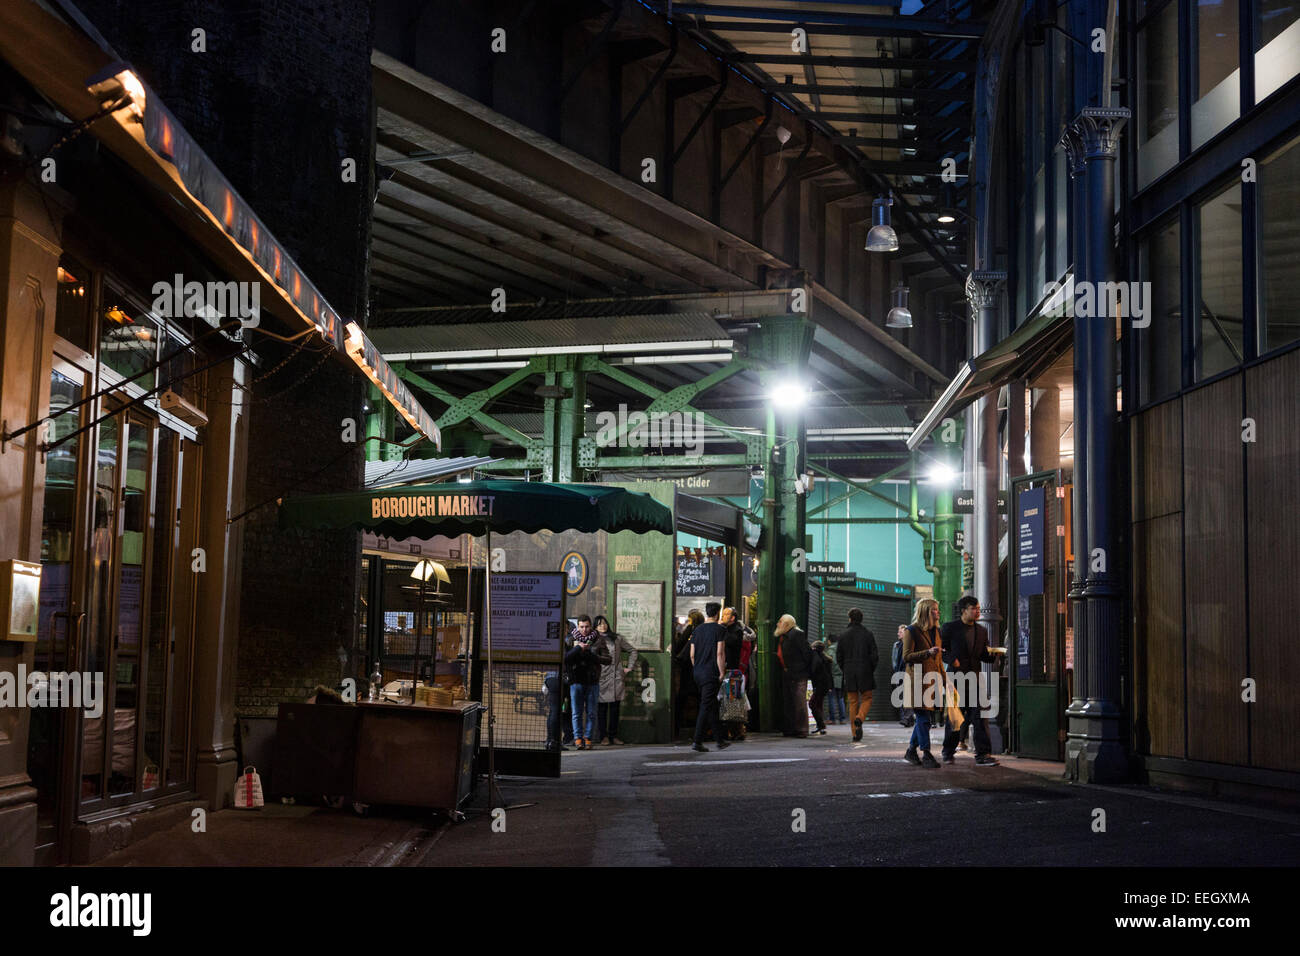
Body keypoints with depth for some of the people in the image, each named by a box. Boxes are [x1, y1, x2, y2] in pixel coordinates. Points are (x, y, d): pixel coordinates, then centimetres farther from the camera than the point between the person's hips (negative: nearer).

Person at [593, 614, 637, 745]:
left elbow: (632, 651, 18)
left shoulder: (617, 639, 10)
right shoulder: (593, 641, 5)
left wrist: (630, 667, 12)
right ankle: (603, 736, 6)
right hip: (601, 678, -2)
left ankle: (613, 735, 11)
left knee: (615, 708, 4)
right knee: (602, 708, -1)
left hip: (616, 678, 2)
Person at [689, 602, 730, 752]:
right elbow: (720, 653, -12)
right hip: (711, 673, -6)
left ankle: (720, 740, 19)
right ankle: (697, 741, -10)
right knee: (706, 706, -5)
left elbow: (692, 655, 11)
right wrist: (721, 673, -8)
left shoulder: (697, 630, 10)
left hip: (698, 672, 6)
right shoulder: (719, 629, -7)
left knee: (712, 706, 14)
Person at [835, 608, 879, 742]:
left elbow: (839, 655, 3)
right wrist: (871, 669, 10)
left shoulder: (843, 635, 2)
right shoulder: (868, 634, -2)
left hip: (849, 673, 2)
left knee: (853, 702, 7)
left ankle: (855, 732, 3)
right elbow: (875, 655, -4)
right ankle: (860, 718, -20)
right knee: (867, 698, 9)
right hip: (865, 672, -2)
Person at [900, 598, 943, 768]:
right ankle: (926, 754, -8)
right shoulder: (912, 631, -6)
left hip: (932, 677, 7)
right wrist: (928, 653, -22)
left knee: (922, 717, 8)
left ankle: (911, 751, 19)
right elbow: (907, 656, -11)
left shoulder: (936, 631, 16)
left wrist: (944, 679, 20)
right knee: (923, 717, -9)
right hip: (917, 678, -7)